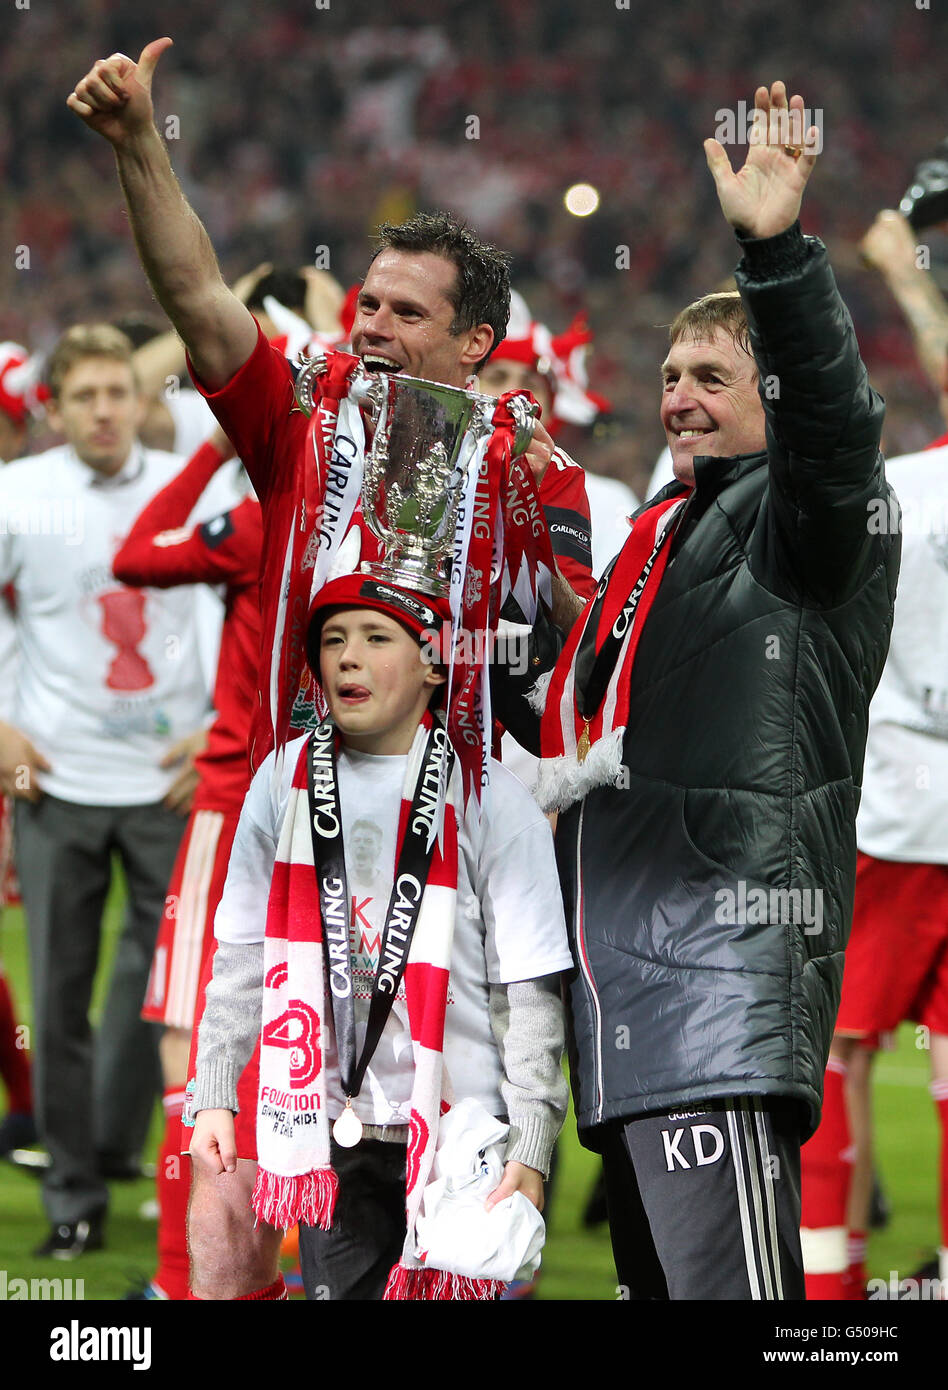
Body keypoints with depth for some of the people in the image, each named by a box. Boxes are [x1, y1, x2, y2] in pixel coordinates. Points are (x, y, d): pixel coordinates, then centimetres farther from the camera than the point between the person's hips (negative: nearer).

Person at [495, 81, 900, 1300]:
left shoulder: (800, 518, 2)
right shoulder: (661, 539, 28)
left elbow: (833, 419, -22)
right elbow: (579, 723, 37)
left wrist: (777, 250, -35)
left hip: (723, 956, -10)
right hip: (622, 986, 10)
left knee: (726, 1280, -20)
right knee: (652, 1277, 13)